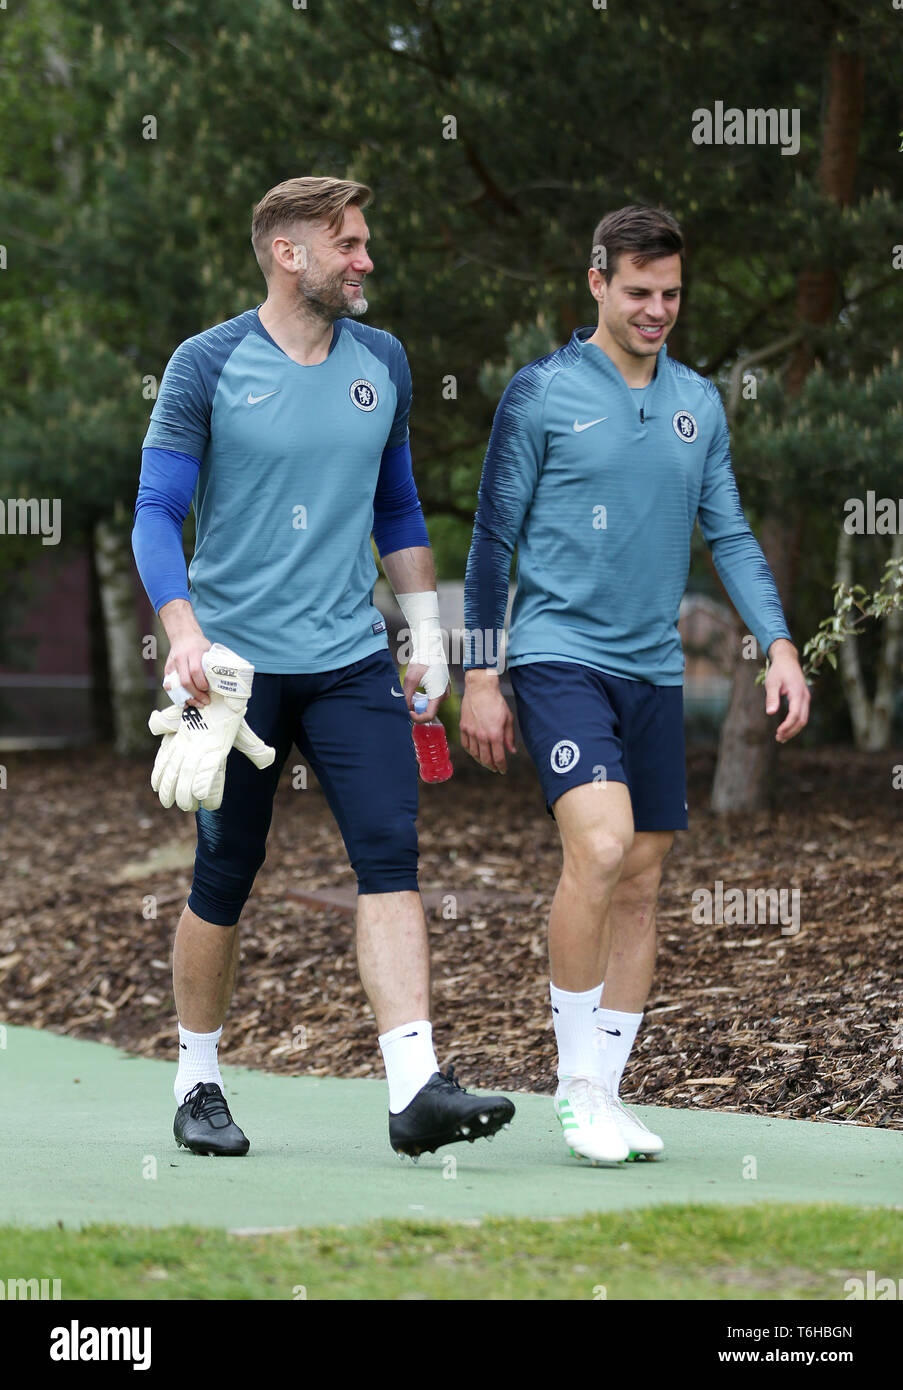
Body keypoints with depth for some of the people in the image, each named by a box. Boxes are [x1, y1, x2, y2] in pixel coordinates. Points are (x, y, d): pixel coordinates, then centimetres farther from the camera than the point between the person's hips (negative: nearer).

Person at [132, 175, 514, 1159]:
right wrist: (182, 629, -19)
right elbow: (156, 513, -4)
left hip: (352, 660, 3)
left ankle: (417, 1090, -17)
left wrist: (427, 634, 15)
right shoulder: (208, 366, -4)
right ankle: (197, 1085, 21)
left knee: (390, 857, -11)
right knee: (224, 881, 4)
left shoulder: (381, 363, 10)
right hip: (238, 663, -3)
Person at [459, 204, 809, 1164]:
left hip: (654, 669, 6)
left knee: (641, 881, 6)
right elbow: (493, 539, -1)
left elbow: (729, 533, 15)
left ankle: (606, 1093, 16)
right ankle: (576, 1082, -11)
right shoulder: (541, 393, -4)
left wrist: (778, 643, 2)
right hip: (559, 655, -6)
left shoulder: (698, 402, 10)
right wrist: (479, 677, -3)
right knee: (599, 846, -22)